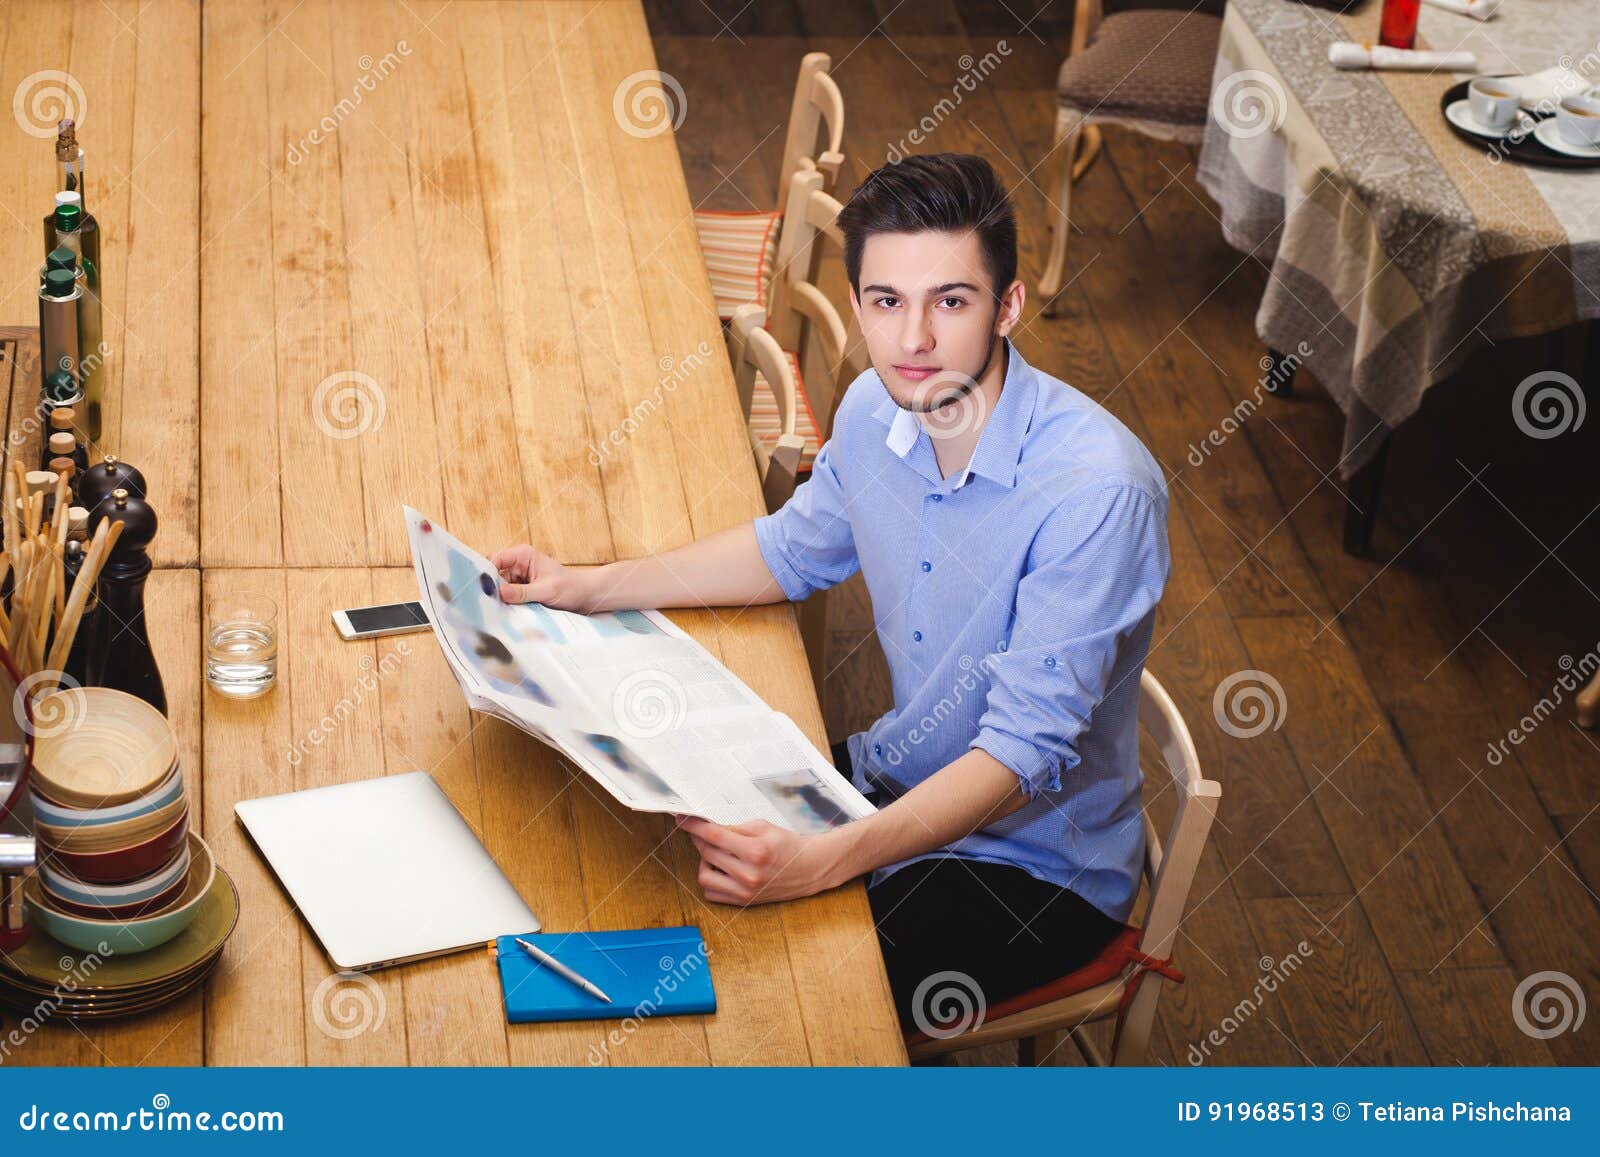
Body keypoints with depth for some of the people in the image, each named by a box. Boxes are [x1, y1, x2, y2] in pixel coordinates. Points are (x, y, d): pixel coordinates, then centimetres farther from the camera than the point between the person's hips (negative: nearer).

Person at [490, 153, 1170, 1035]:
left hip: (1035, 858, -7)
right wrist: (590, 587, 6)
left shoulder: (1098, 489, -30)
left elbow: (1025, 749, -32)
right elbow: (797, 548, 14)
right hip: (899, 780, 7)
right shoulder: (877, 409, -7)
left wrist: (824, 861, -44)